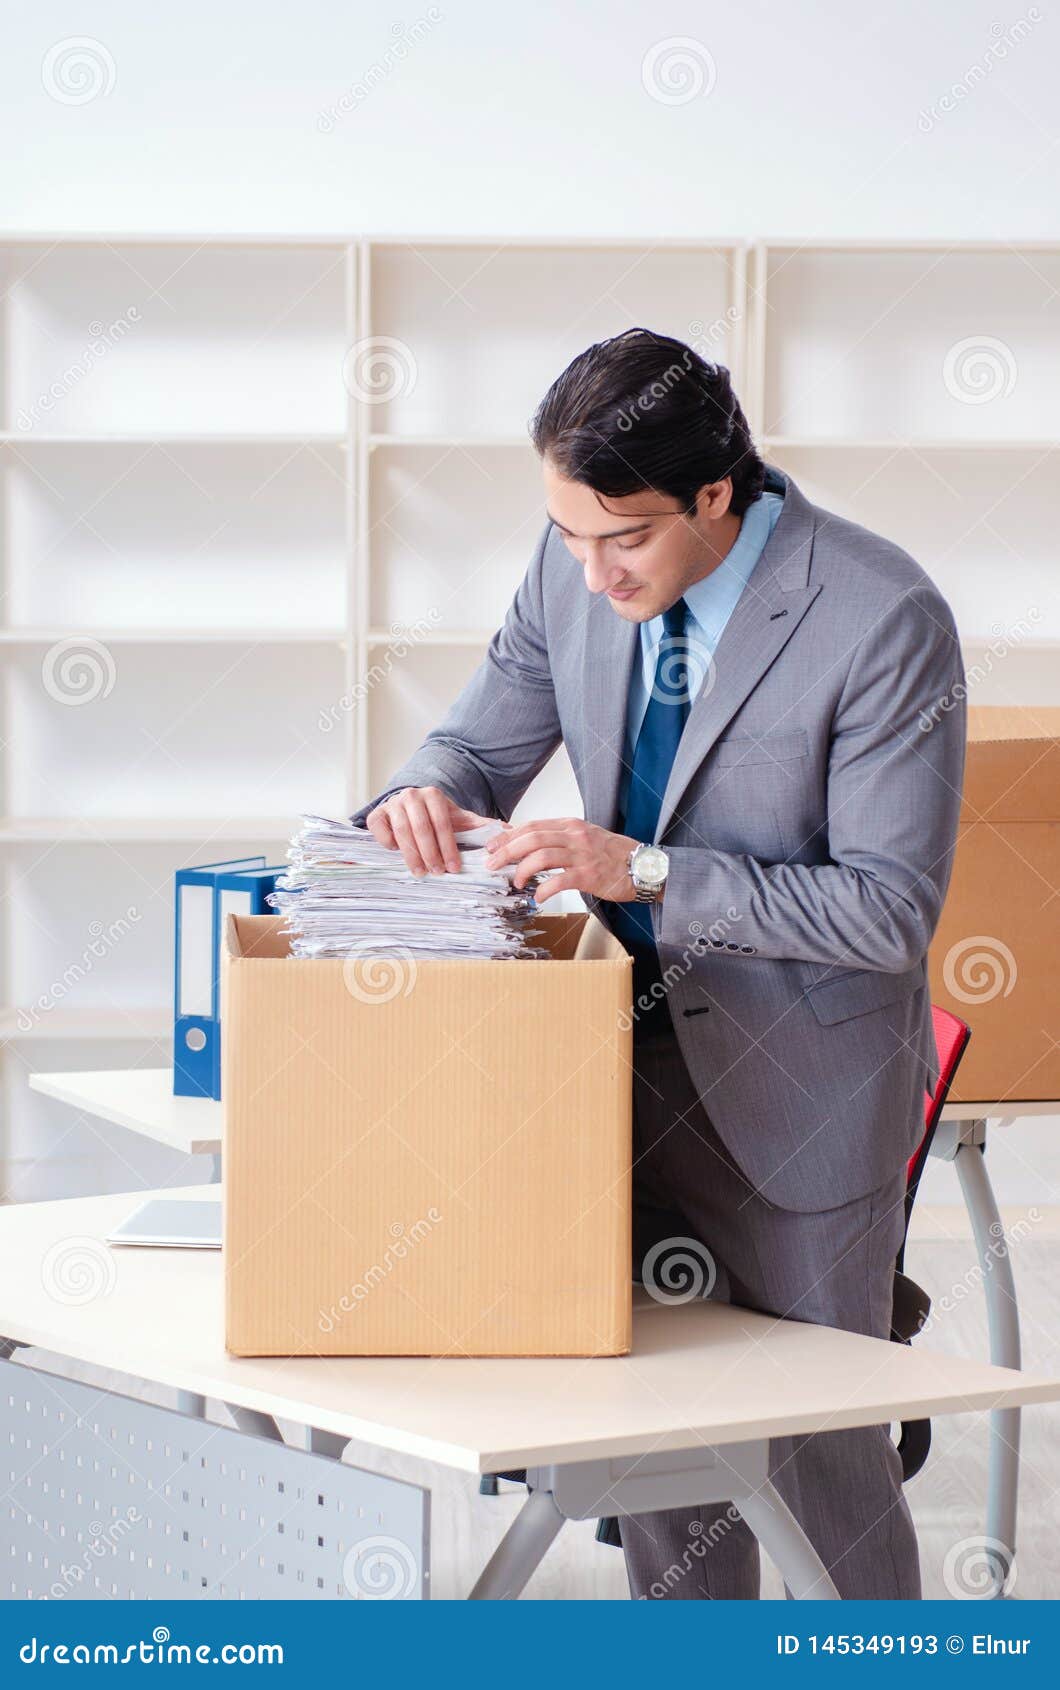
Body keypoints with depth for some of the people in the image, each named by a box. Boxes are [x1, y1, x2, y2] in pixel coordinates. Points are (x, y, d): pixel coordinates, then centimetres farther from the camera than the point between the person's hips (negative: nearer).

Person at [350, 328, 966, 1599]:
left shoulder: (883, 621, -23)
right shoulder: (575, 567, -6)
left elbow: (889, 909, -21)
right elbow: (485, 739, 8)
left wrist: (646, 871, -29)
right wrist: (427, 795, -17)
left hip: (793, 1083, -5)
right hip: (636, 1061, 5)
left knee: (819, 1447, 4)